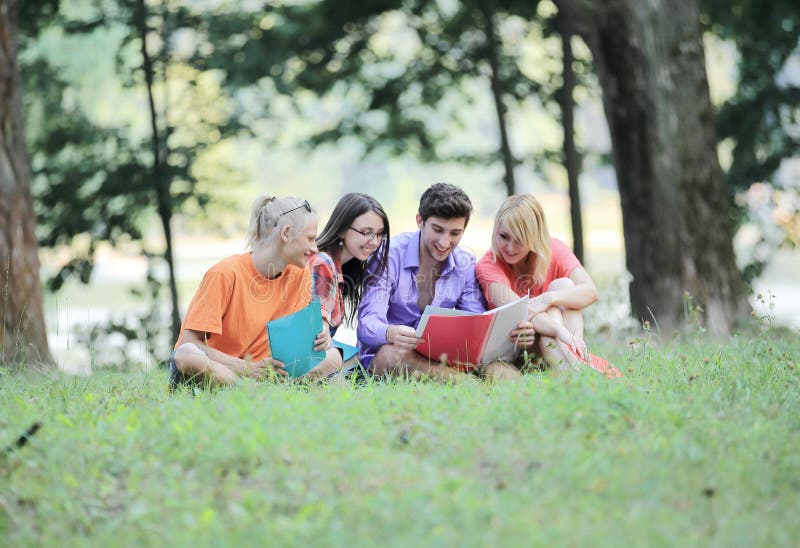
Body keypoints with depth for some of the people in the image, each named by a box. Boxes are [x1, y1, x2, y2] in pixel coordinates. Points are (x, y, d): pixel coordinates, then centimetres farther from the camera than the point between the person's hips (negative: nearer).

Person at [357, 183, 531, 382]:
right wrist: (391, 334, -47)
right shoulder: (390, 256, -12)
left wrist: (514, 333, -25)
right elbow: (367, 324, -21)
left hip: (439, 355, 5)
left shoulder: (465, 265, 4)